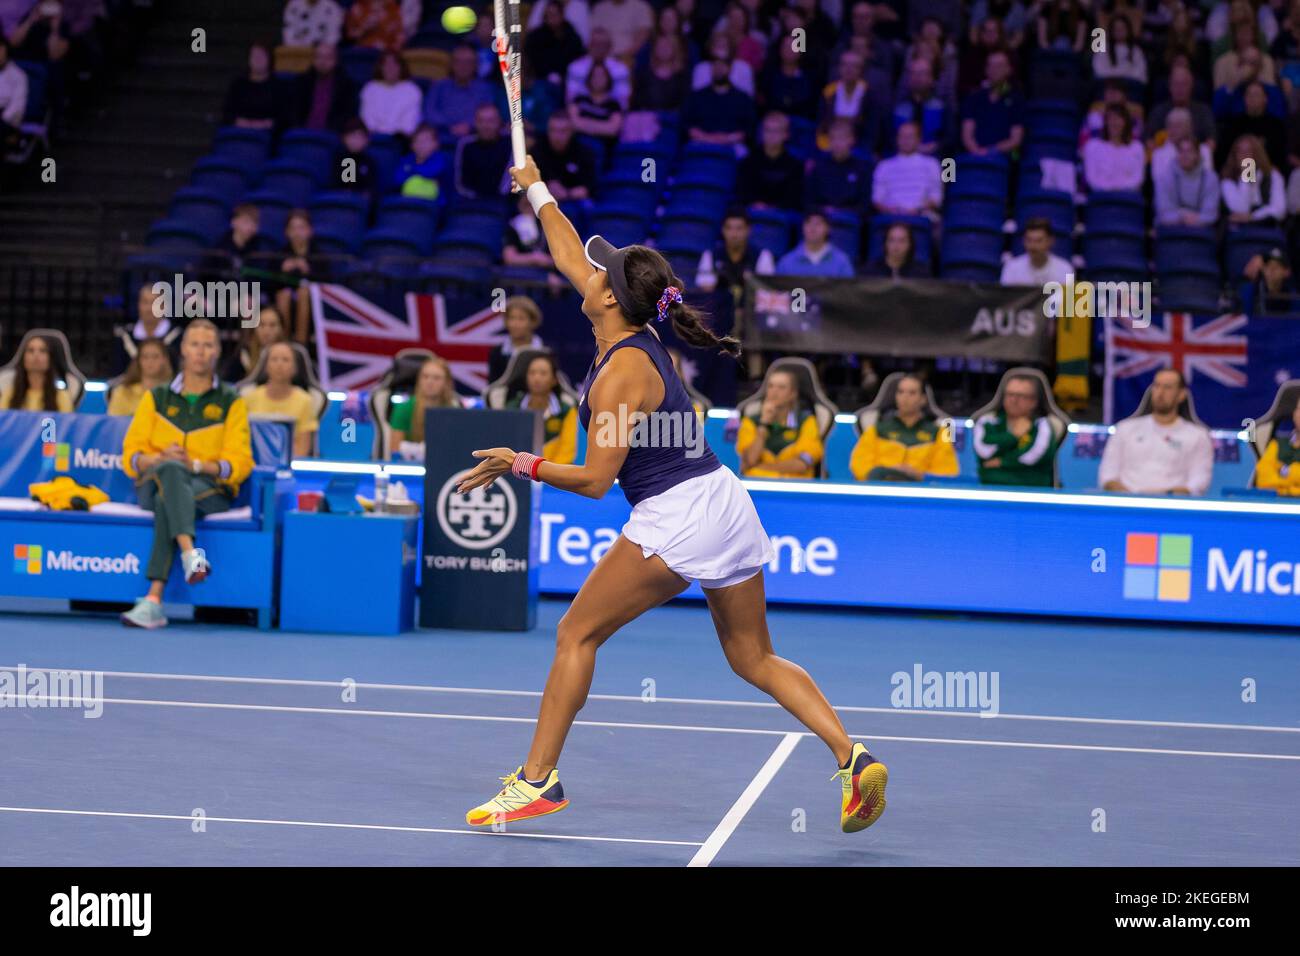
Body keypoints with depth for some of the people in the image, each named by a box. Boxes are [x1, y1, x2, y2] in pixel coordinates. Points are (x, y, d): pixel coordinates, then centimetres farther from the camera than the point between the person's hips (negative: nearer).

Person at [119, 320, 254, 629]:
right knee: (170, 471, -37)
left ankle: (154, 600, -51)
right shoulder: (156, 398, 18)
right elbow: (130, 457, 11)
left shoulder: (231, 403, 12)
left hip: (211, 490, -1)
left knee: (166, 502, -37)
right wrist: (160, 459, -12)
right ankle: (190, 554, -59)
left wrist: (195, 465, -15)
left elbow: (239, 465, 2)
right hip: (153, 485, 1)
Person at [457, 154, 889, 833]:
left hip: (674, 518, -9)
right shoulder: (637, 336, 9)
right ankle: (852, 757, -3)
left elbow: (594, 479, -17)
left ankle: (537, 779, 3)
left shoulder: (620, 374, -15)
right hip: (725, 503, 9)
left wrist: (522, 465, -6)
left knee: (576, 633, 2)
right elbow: (570, 257, 25)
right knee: (754, 658, 12)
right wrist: (536, 189, 34)